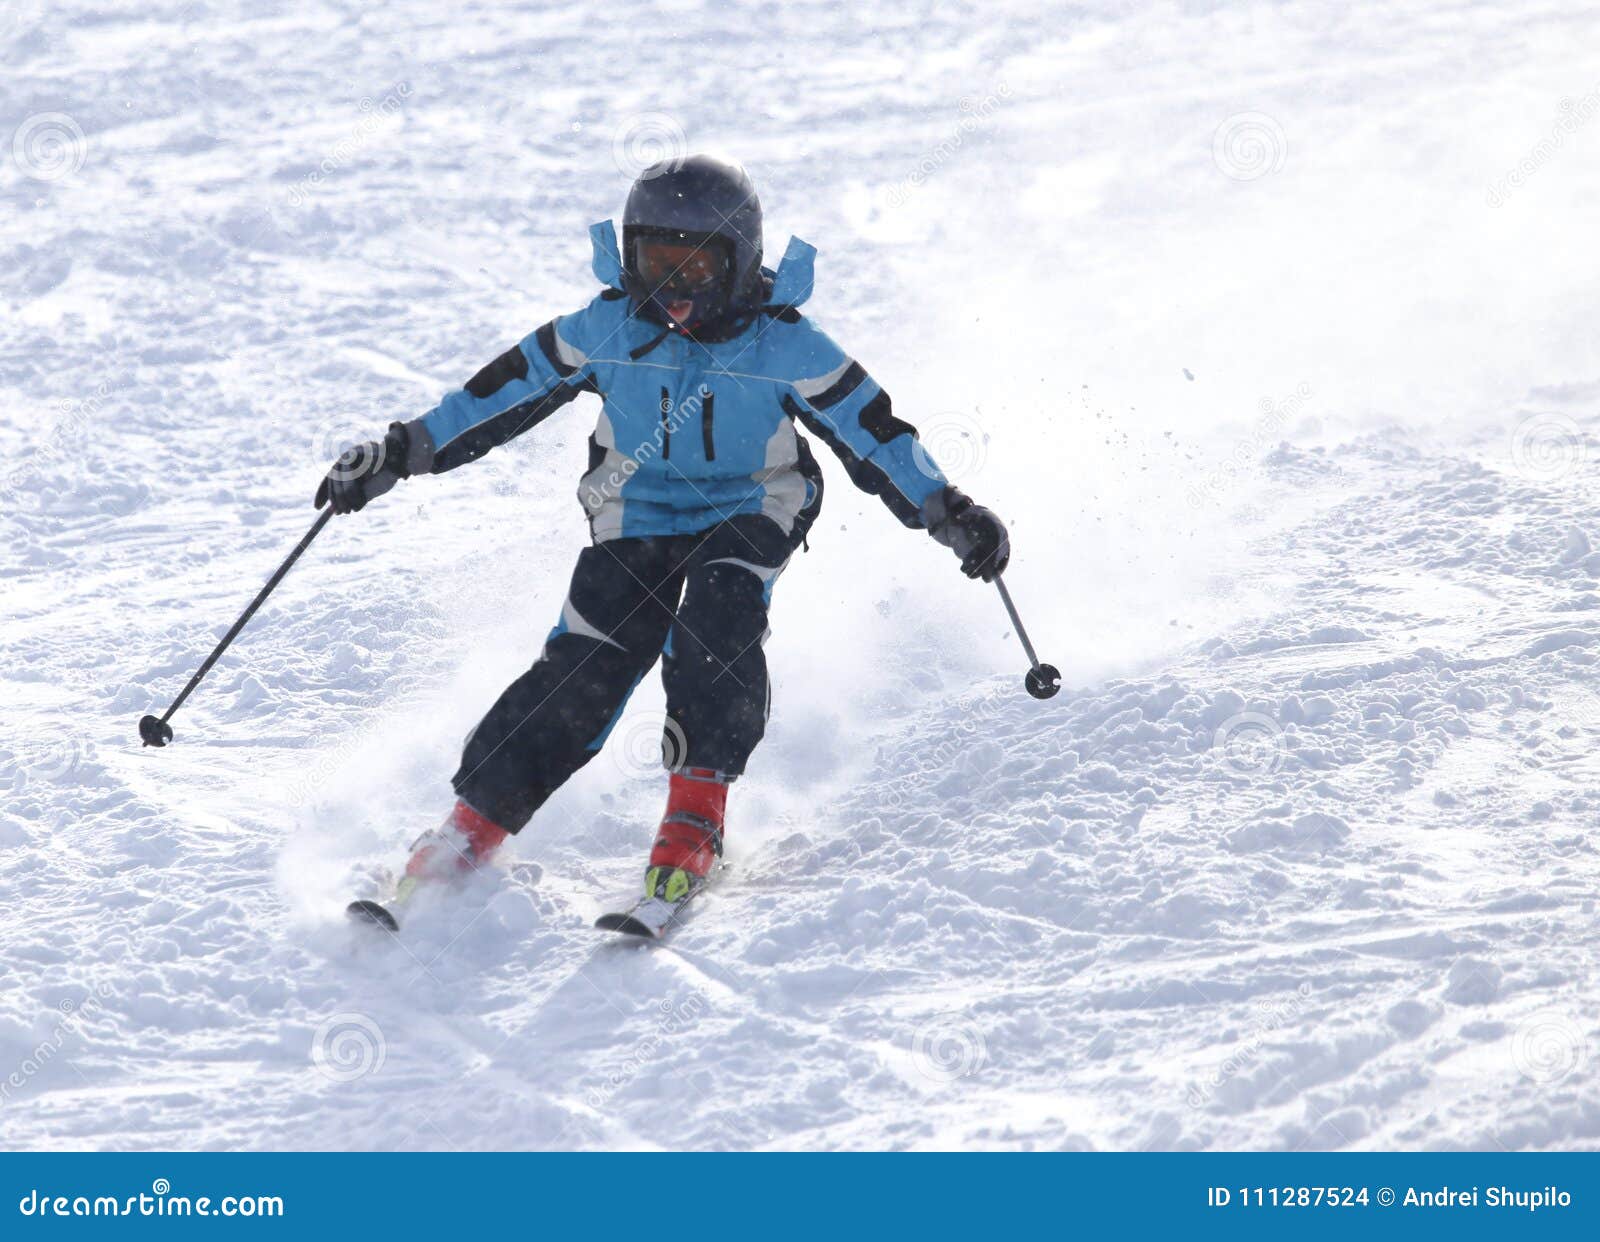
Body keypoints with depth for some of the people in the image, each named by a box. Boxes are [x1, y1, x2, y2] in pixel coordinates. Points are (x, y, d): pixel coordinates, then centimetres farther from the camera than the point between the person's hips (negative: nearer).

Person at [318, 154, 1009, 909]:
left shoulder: (783, 346, -14)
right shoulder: (606, 330, -10)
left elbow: (873, 434, -9)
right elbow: (503, 393, -2)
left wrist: (950, 515, -18)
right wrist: (397, 456, -4)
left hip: (747, 514, -1)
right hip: (638, 517, 1)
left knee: (717, 625, -31)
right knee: (585, 666, -16)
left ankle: (696, 812, -27)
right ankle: (474, 826, -10)